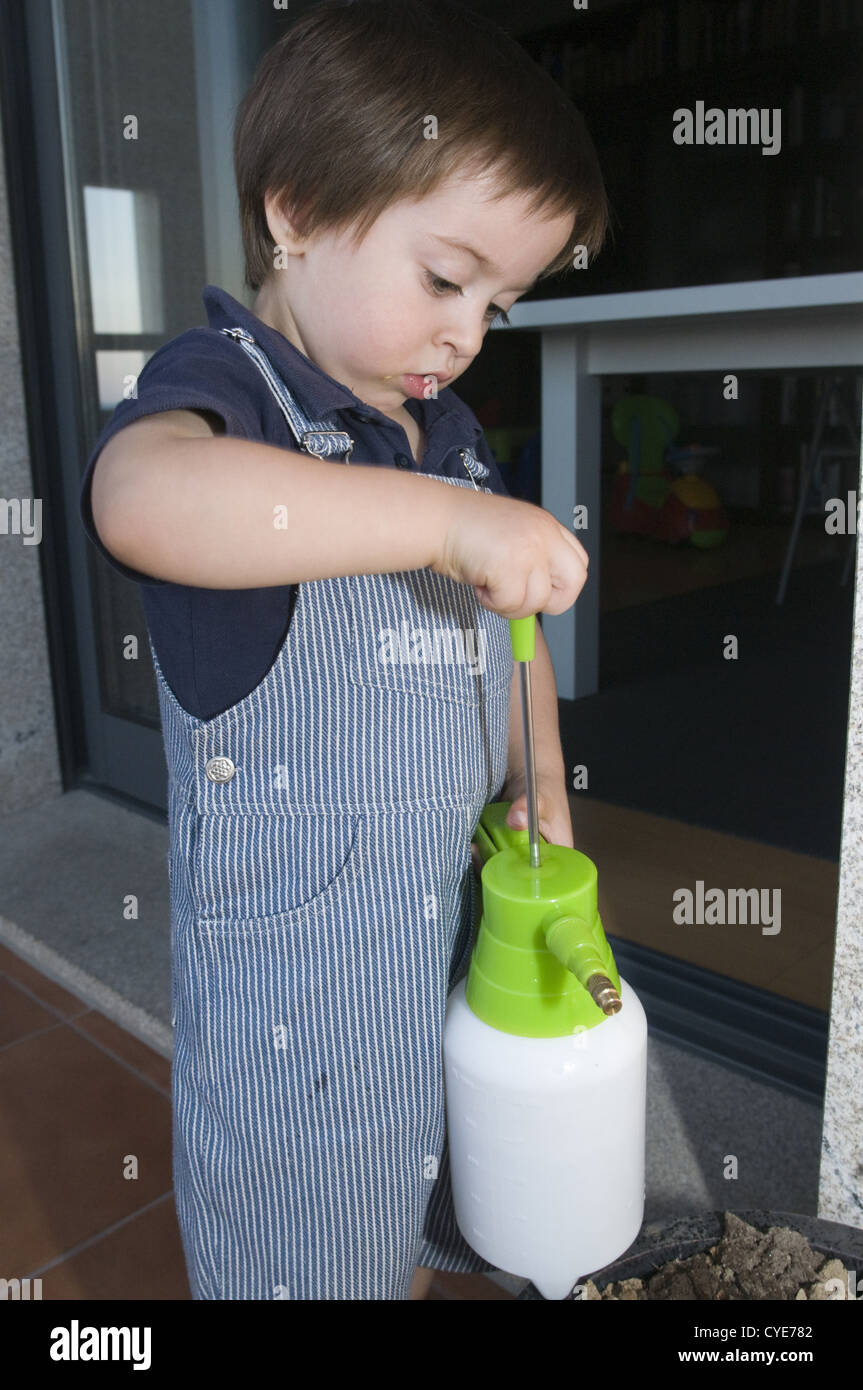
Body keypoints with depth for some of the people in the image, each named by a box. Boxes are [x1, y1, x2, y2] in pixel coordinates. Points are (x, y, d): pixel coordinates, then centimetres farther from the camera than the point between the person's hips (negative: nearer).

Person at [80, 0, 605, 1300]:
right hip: (298, 945, -6)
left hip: (464, 915, 7)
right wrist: (446, 519, -41)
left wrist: (542, 783, 4)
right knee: (309, 1249, 13)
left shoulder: (451, 434, 9)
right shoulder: (226, 383, -14)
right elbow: (143, 496, -40)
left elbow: (507, 626, 18)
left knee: (425, 1214, 26)